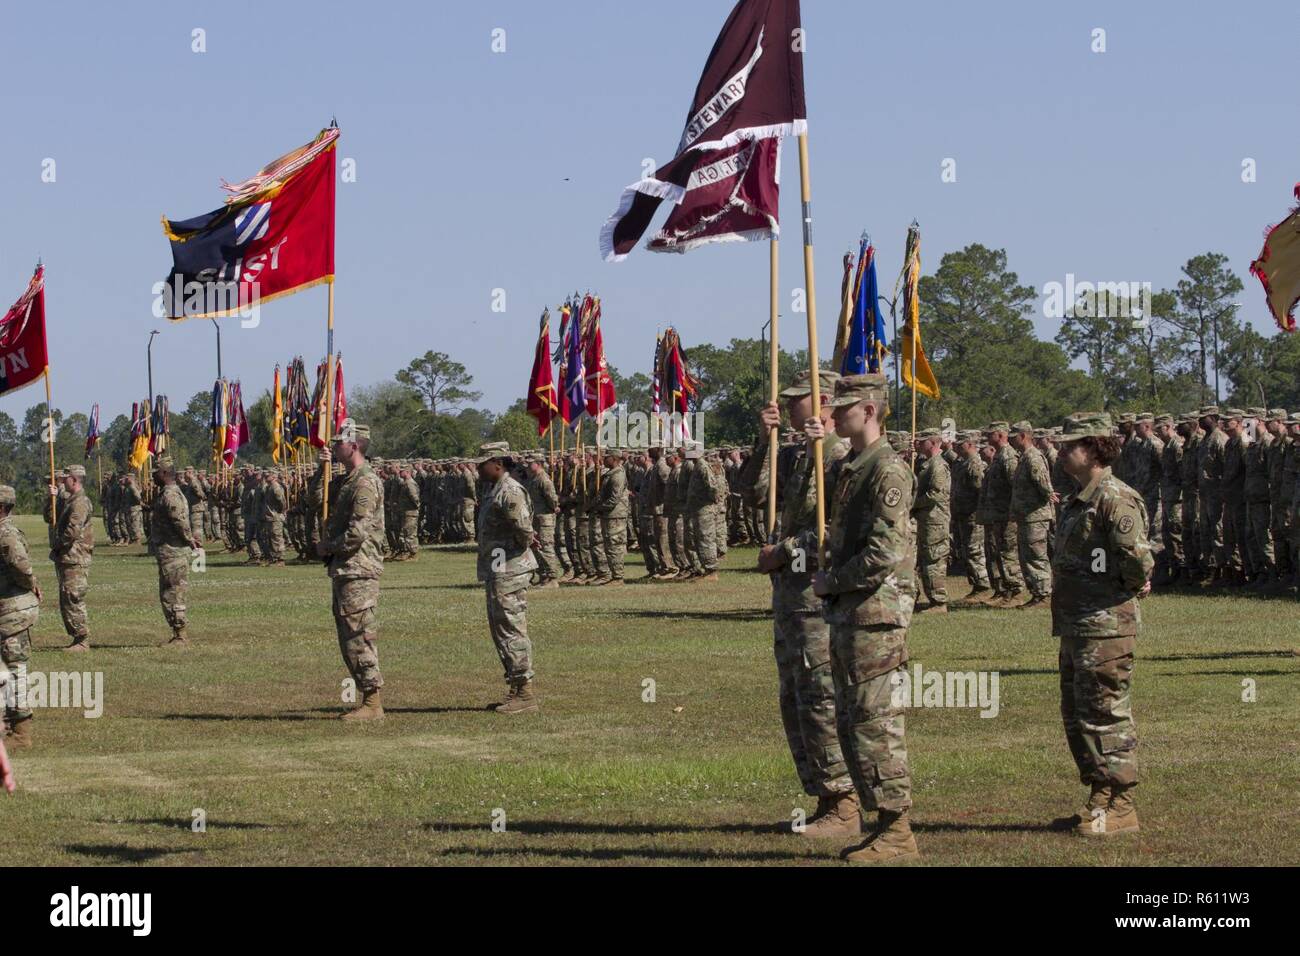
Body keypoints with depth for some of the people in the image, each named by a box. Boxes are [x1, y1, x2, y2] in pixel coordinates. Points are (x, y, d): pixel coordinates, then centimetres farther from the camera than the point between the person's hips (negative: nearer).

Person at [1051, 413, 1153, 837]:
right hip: (1076, 625, 10)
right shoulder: (1078, 500, 15)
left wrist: (1131, 585, -8)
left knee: (1105, 715, -5)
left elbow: (1138, 556, -26)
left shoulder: (1115, 499, -17)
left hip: (1105, 626, -10)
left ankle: (1120, 809, 2)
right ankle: (1100, 799, 24)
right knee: (1076, 717, 15)